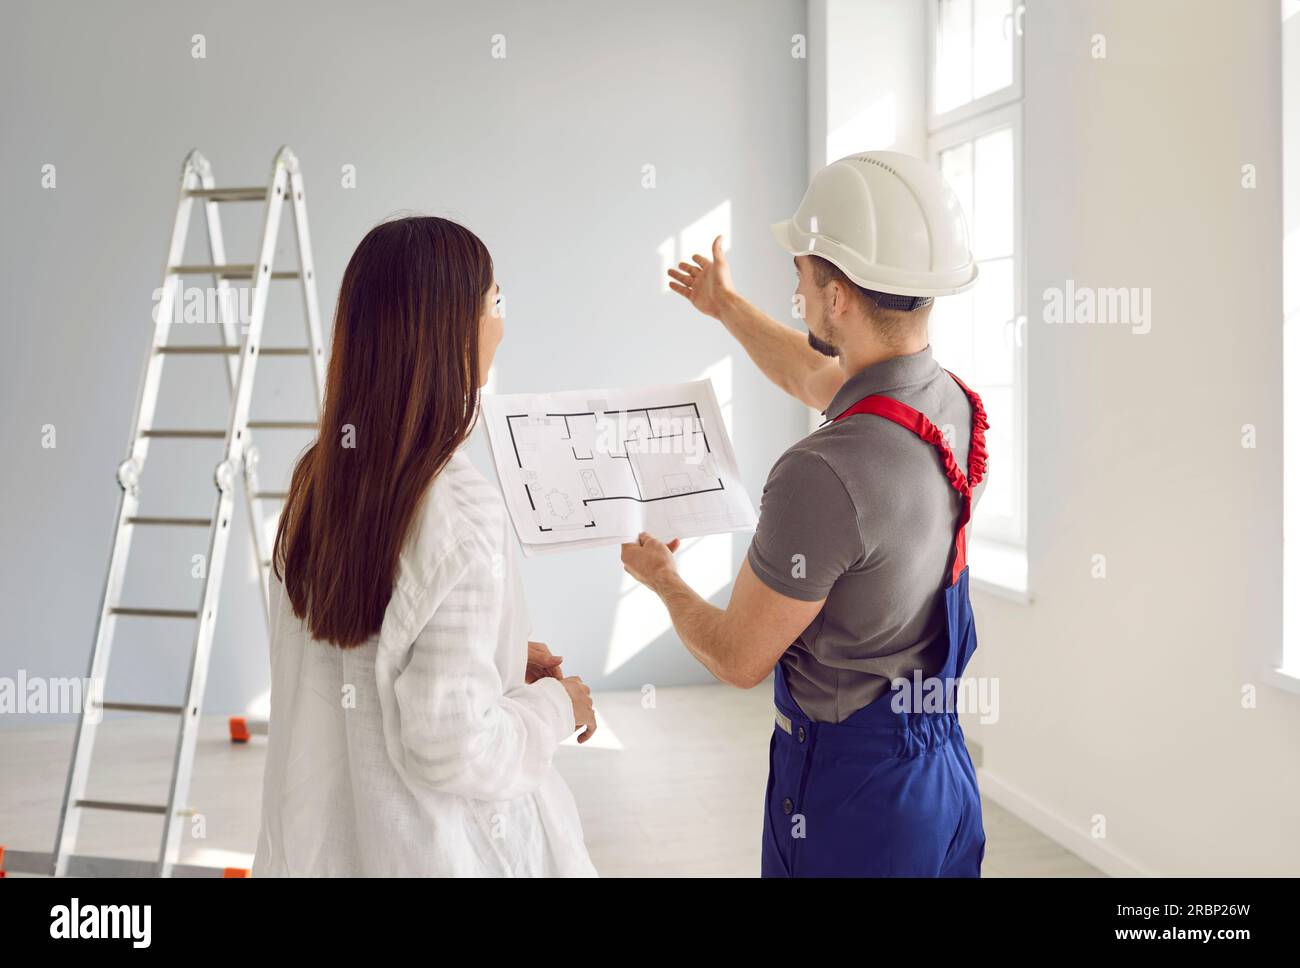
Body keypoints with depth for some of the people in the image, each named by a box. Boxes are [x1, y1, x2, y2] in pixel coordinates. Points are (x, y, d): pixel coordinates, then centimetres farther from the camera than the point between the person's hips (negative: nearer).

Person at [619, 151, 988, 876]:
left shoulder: (826, 476, -31)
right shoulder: (955, 405, -5)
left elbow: (739, 659, -16)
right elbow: (816, 379, 18)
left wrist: (661, 577, 4)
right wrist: (729, 308, 34)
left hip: (850, 784, -8)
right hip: (942, 766, 8)